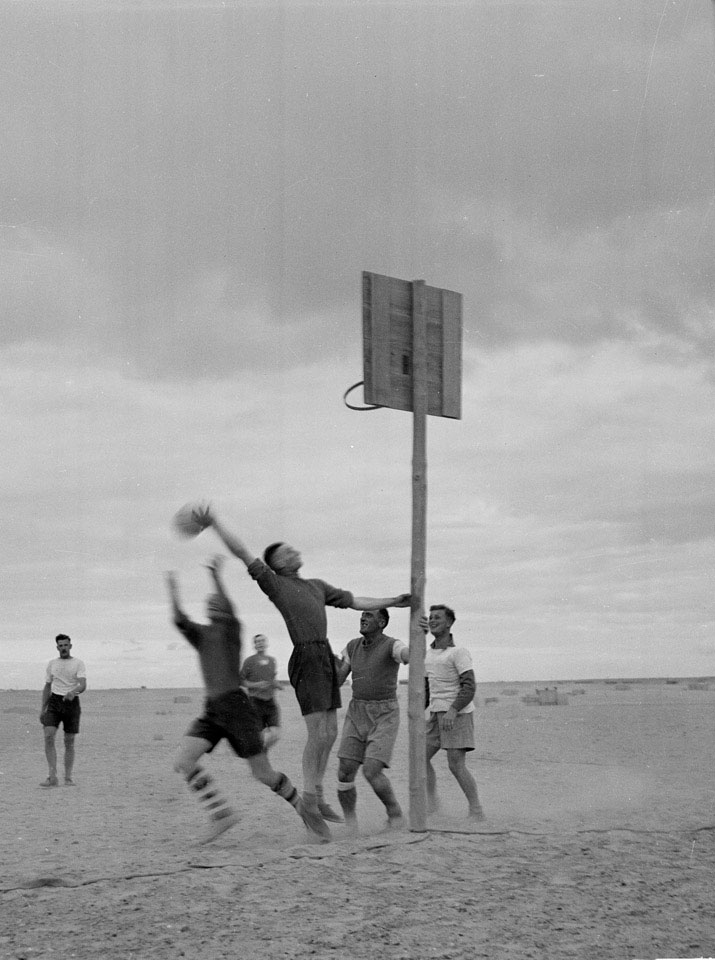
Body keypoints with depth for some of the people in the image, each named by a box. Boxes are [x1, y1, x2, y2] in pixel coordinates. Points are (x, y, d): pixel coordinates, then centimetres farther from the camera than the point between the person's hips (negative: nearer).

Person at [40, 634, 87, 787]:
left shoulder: (78, 664, 0)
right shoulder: (52, 664, 12)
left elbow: (83, 685, -13)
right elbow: (47, 687, 17)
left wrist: (74, 692, -35)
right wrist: (43, 709, 9)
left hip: (72, 702, -2)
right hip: (54, 701, 2)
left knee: (69, 742, 1)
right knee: (48, 736, -17)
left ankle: (68, 778, 10)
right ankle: (52, 776, -17)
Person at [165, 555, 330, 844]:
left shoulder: (230, 628, 2)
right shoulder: (200, 634, 16)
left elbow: (228, 609, -20)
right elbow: (179, 621, -2)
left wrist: (216, 577, -26)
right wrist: (173, 591, -8)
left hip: (235, 705, -6)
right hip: (212, 709, 6)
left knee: (262, 773, -3)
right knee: (182, 761, -14)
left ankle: (304, 811, 16)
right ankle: (222, 813, -11)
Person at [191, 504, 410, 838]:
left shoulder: (317, 586, 22)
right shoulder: (274, 583, 2)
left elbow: (355, 601, 26)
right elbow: (243, 553, -2)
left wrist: (392, 602, 21)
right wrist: (215, 525, -8)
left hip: (326, 657, 8)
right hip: (305, 657, -8)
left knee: (329, 733, 10)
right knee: (318, 732, -10)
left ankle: (318, 797, 18)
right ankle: (308, 800, -3)